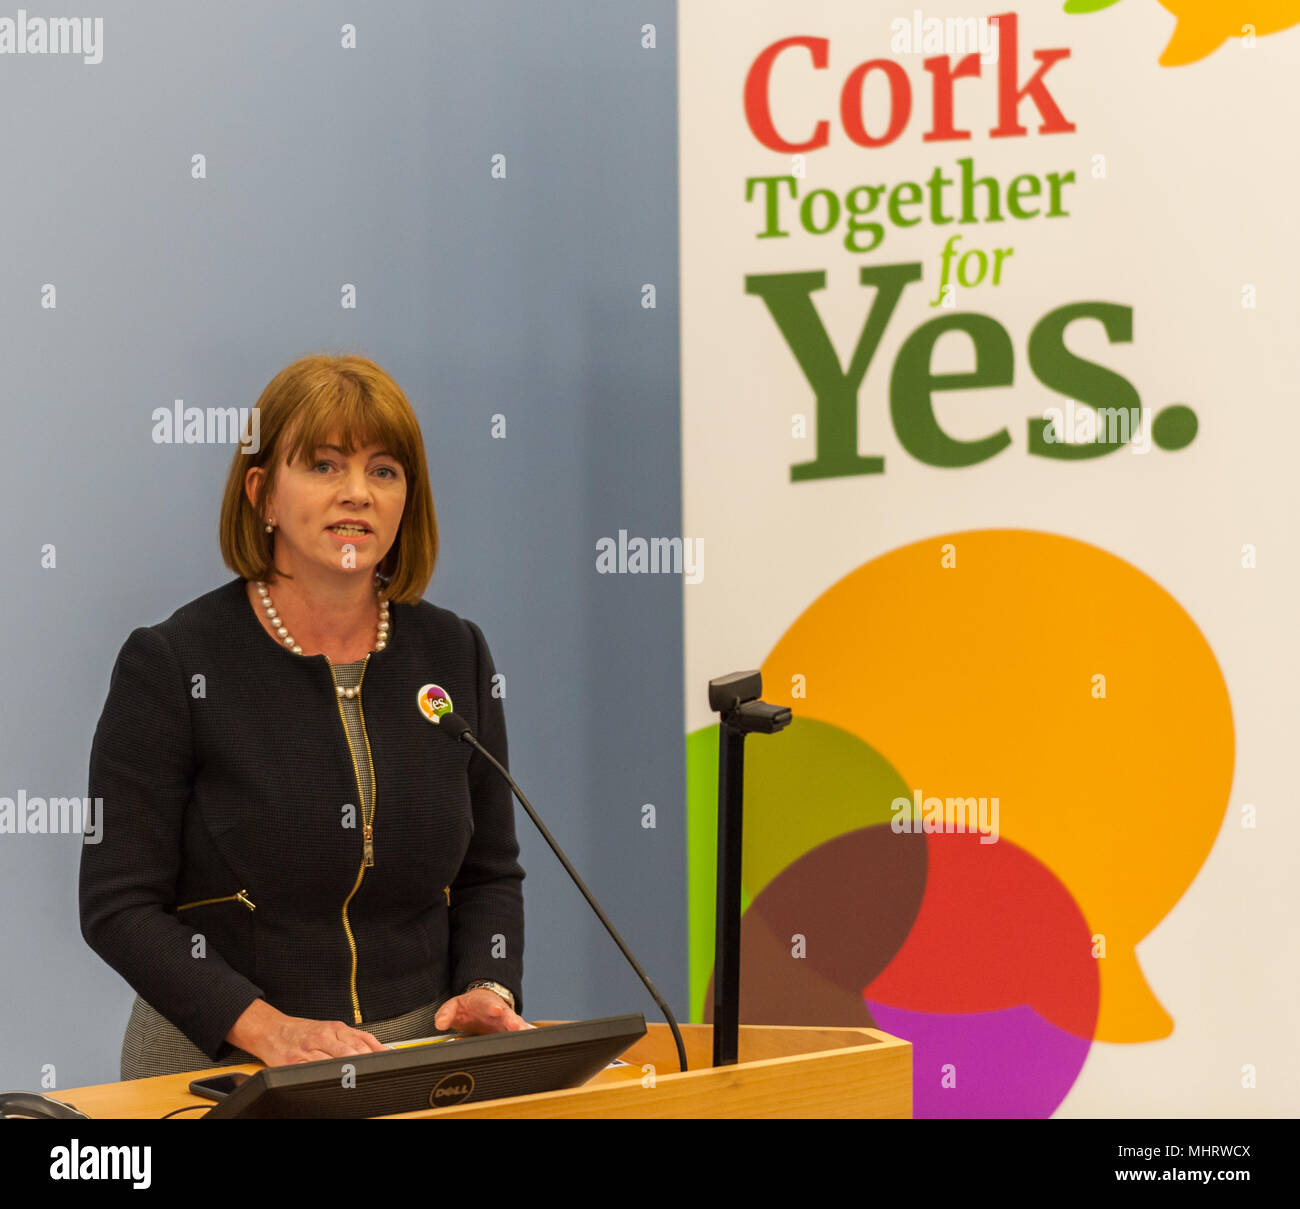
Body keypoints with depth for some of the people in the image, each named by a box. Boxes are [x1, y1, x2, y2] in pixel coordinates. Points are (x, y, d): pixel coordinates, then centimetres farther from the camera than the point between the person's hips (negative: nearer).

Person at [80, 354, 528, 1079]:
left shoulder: (455, 656, 10)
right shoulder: (172, 665, -3)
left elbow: (491, 874, 17)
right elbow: (118, 905, -7)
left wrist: (490, 991, -3)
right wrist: (271, 1030, -18)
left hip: (418, 1061, 3)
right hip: (219, 1066, -3)